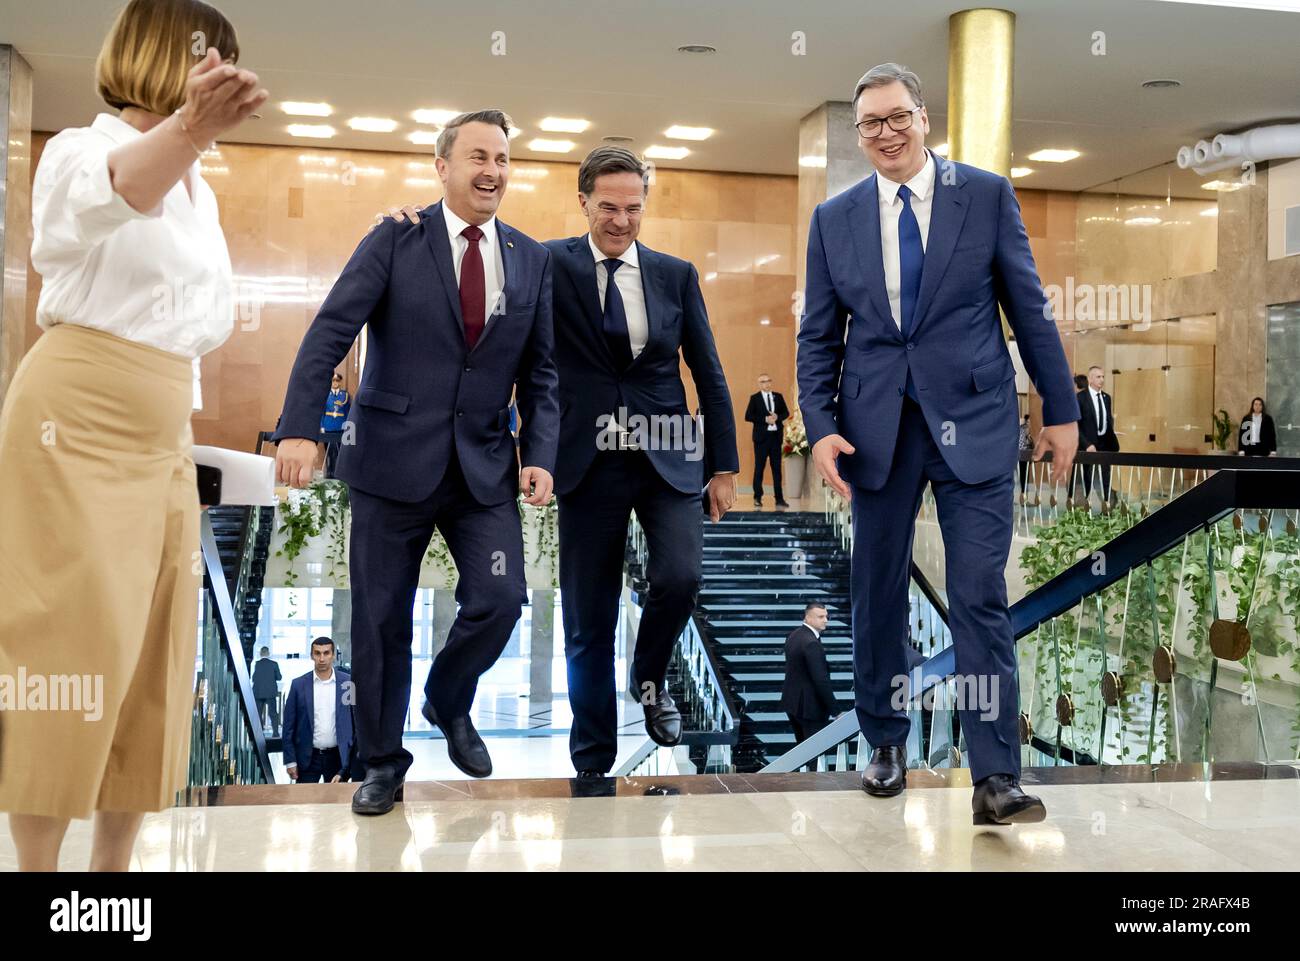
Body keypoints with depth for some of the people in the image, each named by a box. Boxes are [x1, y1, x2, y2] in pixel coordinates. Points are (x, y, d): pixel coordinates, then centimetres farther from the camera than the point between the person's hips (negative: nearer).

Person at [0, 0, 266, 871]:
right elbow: (120, 186, -34)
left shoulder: (201, 192, 17)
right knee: (73, 638, -9)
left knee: (156, 650, 6)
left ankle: (114, 864, 17)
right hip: (75, 422, -7)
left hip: (163, 433, 7)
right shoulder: (81, 149, -6)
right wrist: (187, 128, -53)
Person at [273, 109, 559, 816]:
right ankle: (382, 758, 26)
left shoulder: (532, 260, 7)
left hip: (485, 466, 2)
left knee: (499, 599, -7)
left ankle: (448, 704, 25)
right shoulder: (397, 239, -3)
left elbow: (541, 372, 8)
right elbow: (330, 332, -11)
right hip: (394, 459, -2)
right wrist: (300, 427, -22)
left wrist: (541, 454, -5)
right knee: (381, 618, 6)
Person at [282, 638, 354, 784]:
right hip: (308, 757, 0)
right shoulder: (298, 684, -1)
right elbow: (289, 726, 2)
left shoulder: (348, 682, 0)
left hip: (338, 756, 0)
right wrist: (290, 761, -3)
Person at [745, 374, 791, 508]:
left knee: (777, 467, 4)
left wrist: (777, 417, -10)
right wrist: (765, 419, -16)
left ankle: (779, 499, 6)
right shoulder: (754, 398, 0)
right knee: (759, 467, 1)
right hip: (761, 437, -3)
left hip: (776, 436, 3)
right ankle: (757, 498, 7)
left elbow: (786, 412, 11)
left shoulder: (778, 396, 10)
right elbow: (748, 416, -7)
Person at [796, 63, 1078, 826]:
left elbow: (1029, 307, 3)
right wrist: (821, 426, -4)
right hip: (877, 426, 2)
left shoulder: (987, 194, 2)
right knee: (876, 592, 10)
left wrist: (1061, 408, 2)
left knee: (981, 598, -5)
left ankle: (997, 780, 1)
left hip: (974, 420, -2)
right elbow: (819, 336, 7)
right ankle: (886, 742, 29)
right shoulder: (834, 218, 7)